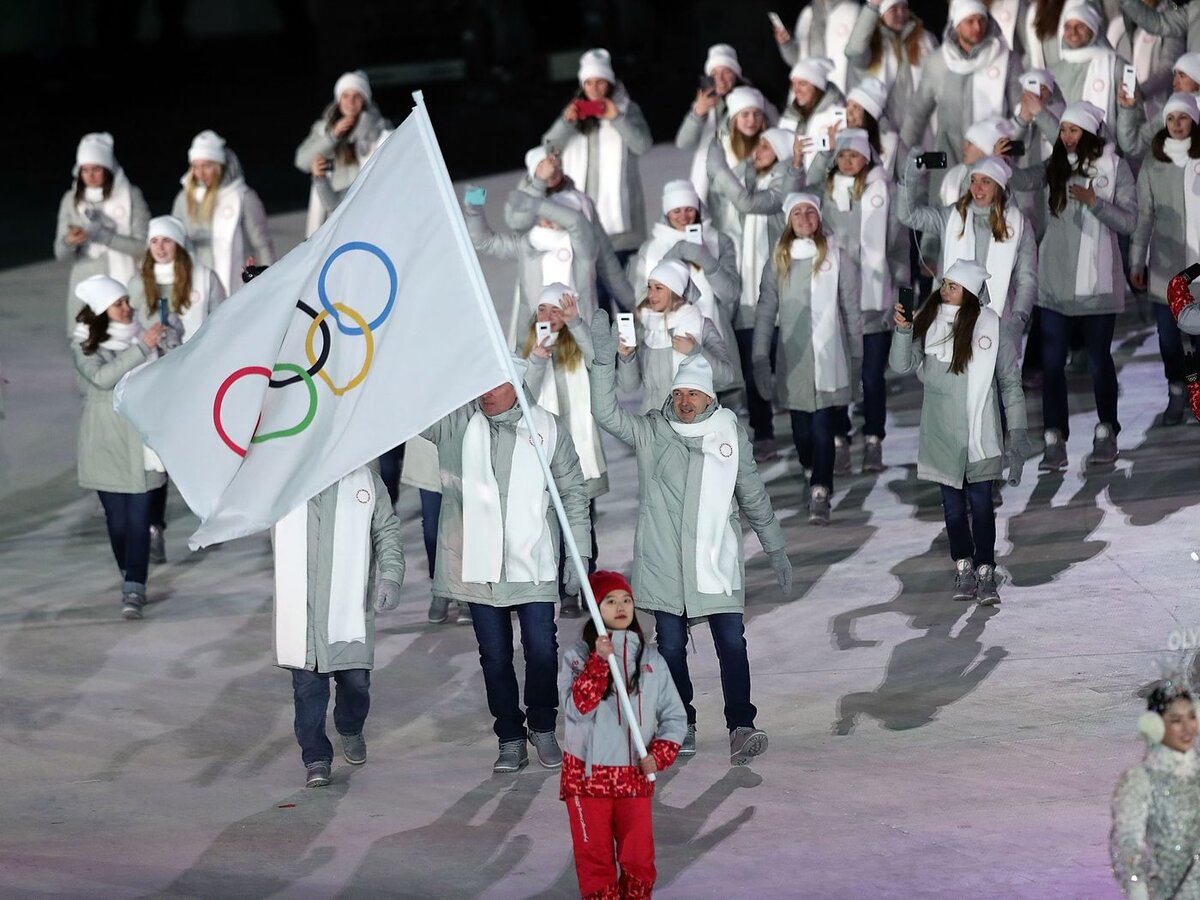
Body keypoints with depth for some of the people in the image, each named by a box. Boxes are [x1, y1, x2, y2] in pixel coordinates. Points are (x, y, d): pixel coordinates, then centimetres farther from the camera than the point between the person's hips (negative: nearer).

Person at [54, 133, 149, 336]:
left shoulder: (131, 196, -3)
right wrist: (69, 242, -17)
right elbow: (61, 255, 6)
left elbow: (143, 247, -7)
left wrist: (101, 235, -15)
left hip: (124, 286, -3)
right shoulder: (71, 200, 6)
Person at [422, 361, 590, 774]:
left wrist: (578, 554, 4)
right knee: (495, 657, 7)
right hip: (478, 565, 1)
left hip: (532, 565, -1)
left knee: (542, 652, -1)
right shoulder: (455, 422, 0)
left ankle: (542, 728, 21)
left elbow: (573, 492, 7)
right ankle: (511, 740, 18)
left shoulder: (549, 428, 1)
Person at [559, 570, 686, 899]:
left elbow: (675, 717, 9)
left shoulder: (651, 659, 7)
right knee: (595, 859, 1)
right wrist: (599, 661, -21)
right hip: (587, 775, -2)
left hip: (635, 778, 2)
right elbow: (576, 708, -16)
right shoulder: (578, 656, -2)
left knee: (639, 860, 1)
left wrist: (659, 755, -7)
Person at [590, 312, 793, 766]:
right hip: (663, 565, 0)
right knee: (671, 647, 7)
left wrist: (776, 549, 17)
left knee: (732, 643, -9)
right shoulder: (651, 432, 1)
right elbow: (607, 414, -14)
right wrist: (603, 359, -26)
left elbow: (753, 495, 13)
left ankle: (741, 727, -12)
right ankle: (682, 727, 18)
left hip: (718, 563, 0)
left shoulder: (729, 433, 5)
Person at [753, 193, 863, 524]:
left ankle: (820, 497, -11)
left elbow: (852, 311, 2)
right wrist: (760, 360, 2)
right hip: (793, 361, 3)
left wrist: (856, 360, 3)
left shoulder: (837, 258, -2)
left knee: (823, 430, -11)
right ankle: (813, 478, 33)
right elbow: (765, 312, 7)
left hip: (829, 360, -3)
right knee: (802, 432, 9)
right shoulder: (778, 261, 6)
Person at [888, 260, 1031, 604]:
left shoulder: (989, 324, -5)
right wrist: (902, 331, -17)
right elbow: (902, 366, 0)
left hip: (979, 432, -3)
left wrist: (1017, 430, -1)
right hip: (941, 432, 3)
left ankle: (986, 573, 0)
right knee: (952, 502, 8)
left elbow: (1010, 380, 1)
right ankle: (963, 568, 15)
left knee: (980, 501, -3)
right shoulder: (927, 321, 2)